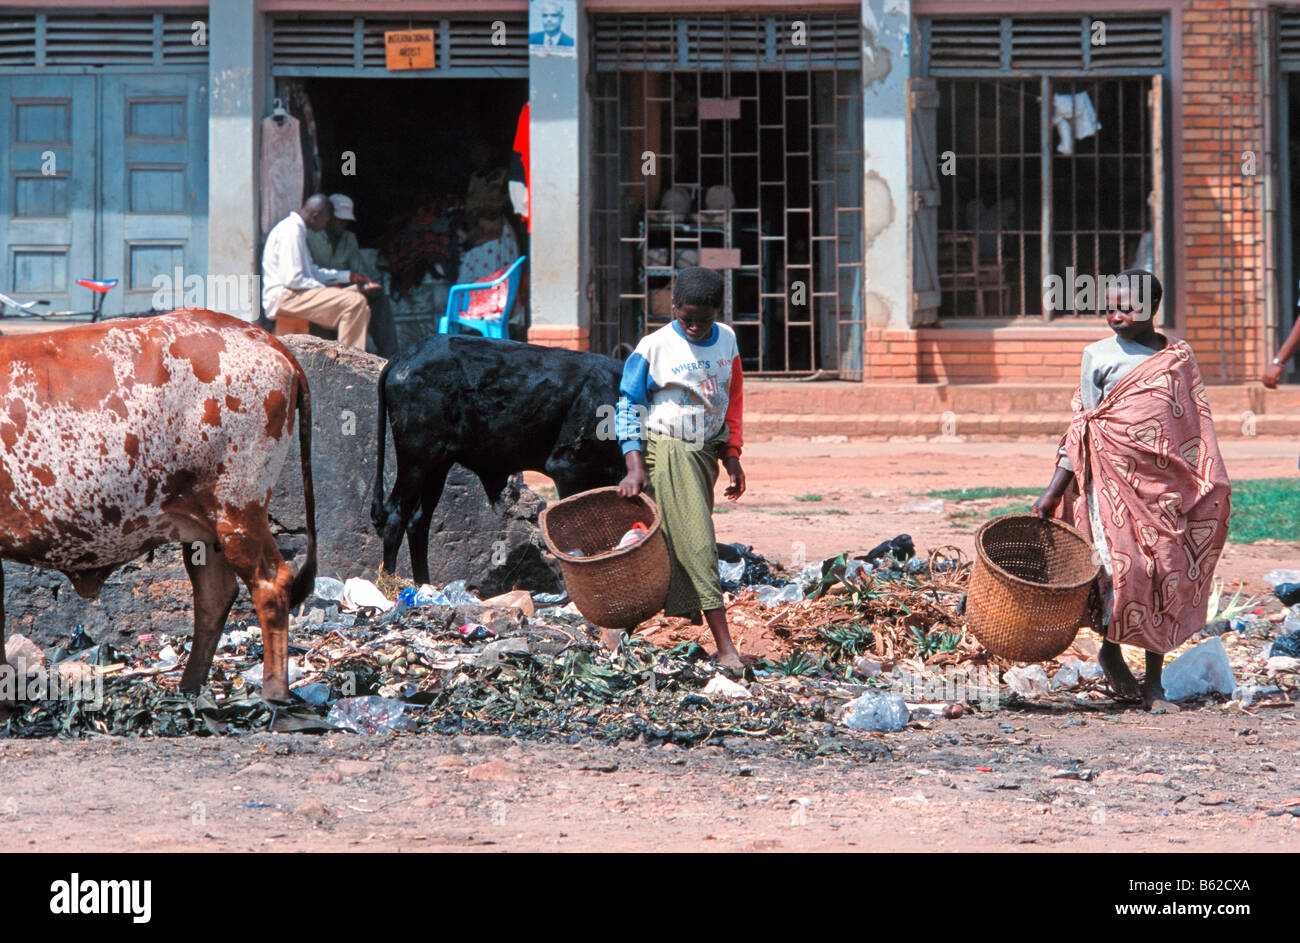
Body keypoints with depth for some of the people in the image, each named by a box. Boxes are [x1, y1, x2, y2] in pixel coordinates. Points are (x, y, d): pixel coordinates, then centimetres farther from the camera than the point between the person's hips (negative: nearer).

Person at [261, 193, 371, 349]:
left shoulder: (297, 228, 19)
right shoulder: (291, 231, -14)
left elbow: (312, 271, 29)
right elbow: (292, 279, -20)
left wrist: (348, 276, 26)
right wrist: (323, 289, -11)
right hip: (284, 297, -11)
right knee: (355, 301, -23)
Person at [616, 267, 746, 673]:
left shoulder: (726, 340, 6)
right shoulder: (654, 348, -10)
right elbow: (629, 406, -6)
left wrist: (732, 456, 14)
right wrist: (635, 467, -13)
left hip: (706, 450, 6)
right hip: (667, 450, -6)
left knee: (693, 540, 6)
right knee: (696, 543, -12)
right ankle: (724, 646, -17)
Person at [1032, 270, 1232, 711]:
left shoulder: (1179, 356, 7)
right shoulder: (1098, 356, 4)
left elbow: (1198, 425, 12)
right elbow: (1082, 428, 5)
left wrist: (1210, 485, 4)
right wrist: (1054, 491, -1)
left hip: (1167, 483, 2)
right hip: (1115, 476, -2)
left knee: (1167, 574, 0)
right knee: (1122, 568, -11)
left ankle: (1154, 682, 9)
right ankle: (1111, 651, 18)